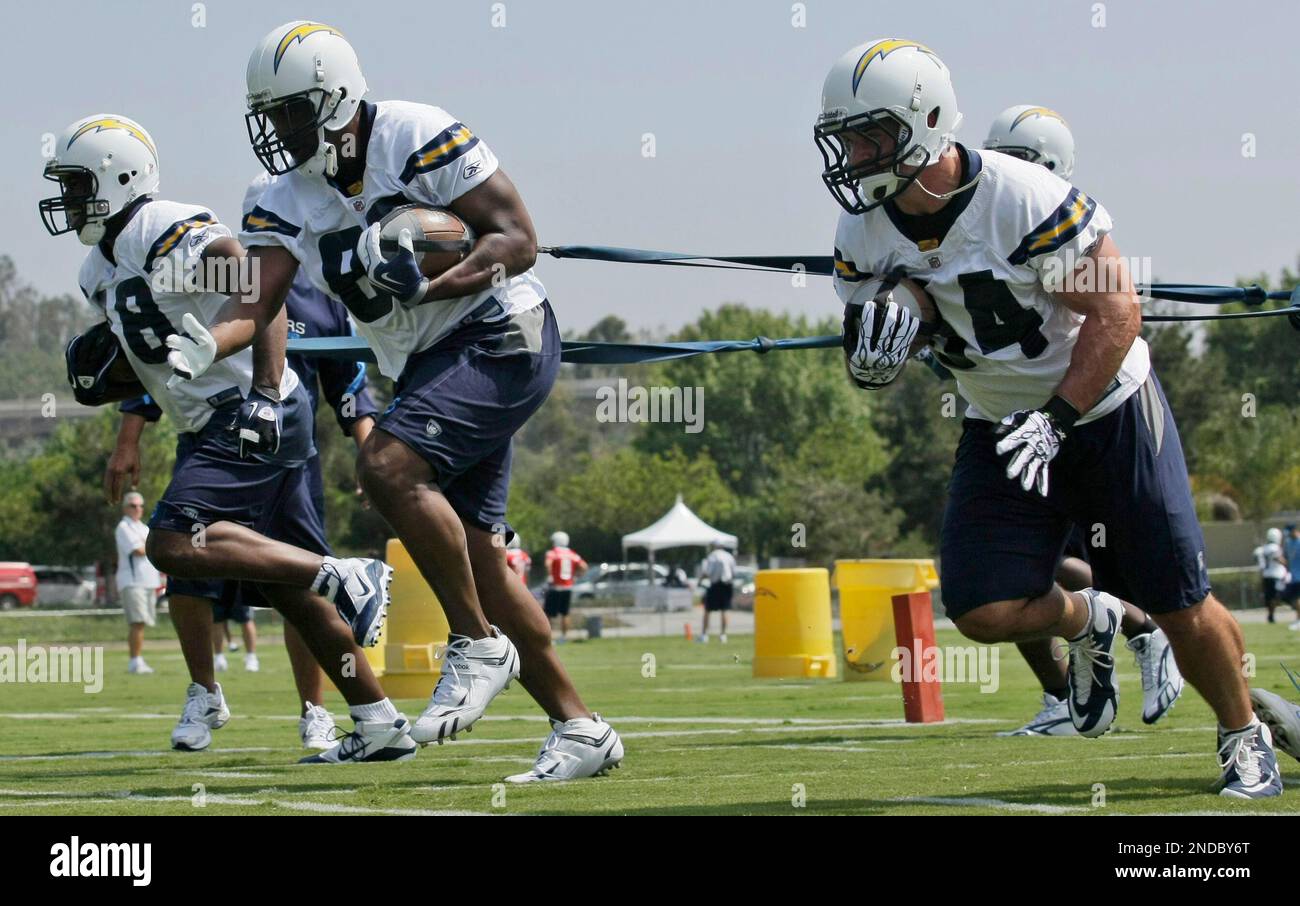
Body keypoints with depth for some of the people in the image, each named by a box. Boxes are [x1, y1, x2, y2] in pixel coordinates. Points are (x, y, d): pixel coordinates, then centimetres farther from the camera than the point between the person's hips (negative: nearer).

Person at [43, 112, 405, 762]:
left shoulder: (165, 231, -12)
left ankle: (348, 579, -20)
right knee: (291, 591, 8)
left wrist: (266, 393, -28)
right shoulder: (102, 272, 18)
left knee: (176, 545, -21)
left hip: (251, 416, -10)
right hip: (211, 429, 10)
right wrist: (102, 375, 4)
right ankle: (380, 727, 10)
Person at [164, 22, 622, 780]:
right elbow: (256, 305, -8)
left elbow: (519, 239, -17)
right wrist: (201, 347, -30)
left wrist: (427, 284, -31)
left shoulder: (419, 140, -17)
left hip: (501, 339, -8)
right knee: (475, 557, 5)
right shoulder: (291, 203, 3)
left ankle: (479, 645, -11)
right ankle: (580, 728, 13)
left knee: (389, 465, -26)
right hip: (429, 365, 8)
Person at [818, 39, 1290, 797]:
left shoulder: (1025, 200, -27)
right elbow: (869, 368, 2)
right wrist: (877, 350, -23)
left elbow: (1117, 314, -22)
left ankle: (1246, 739, 25)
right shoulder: (865, 233, -9)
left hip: (1106, 411, -5)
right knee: (984, 612, -10)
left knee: (1181, 608, -1)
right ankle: (1086, 624, 23)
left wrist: (1056, 420, -27)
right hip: (1001, 426, 5)